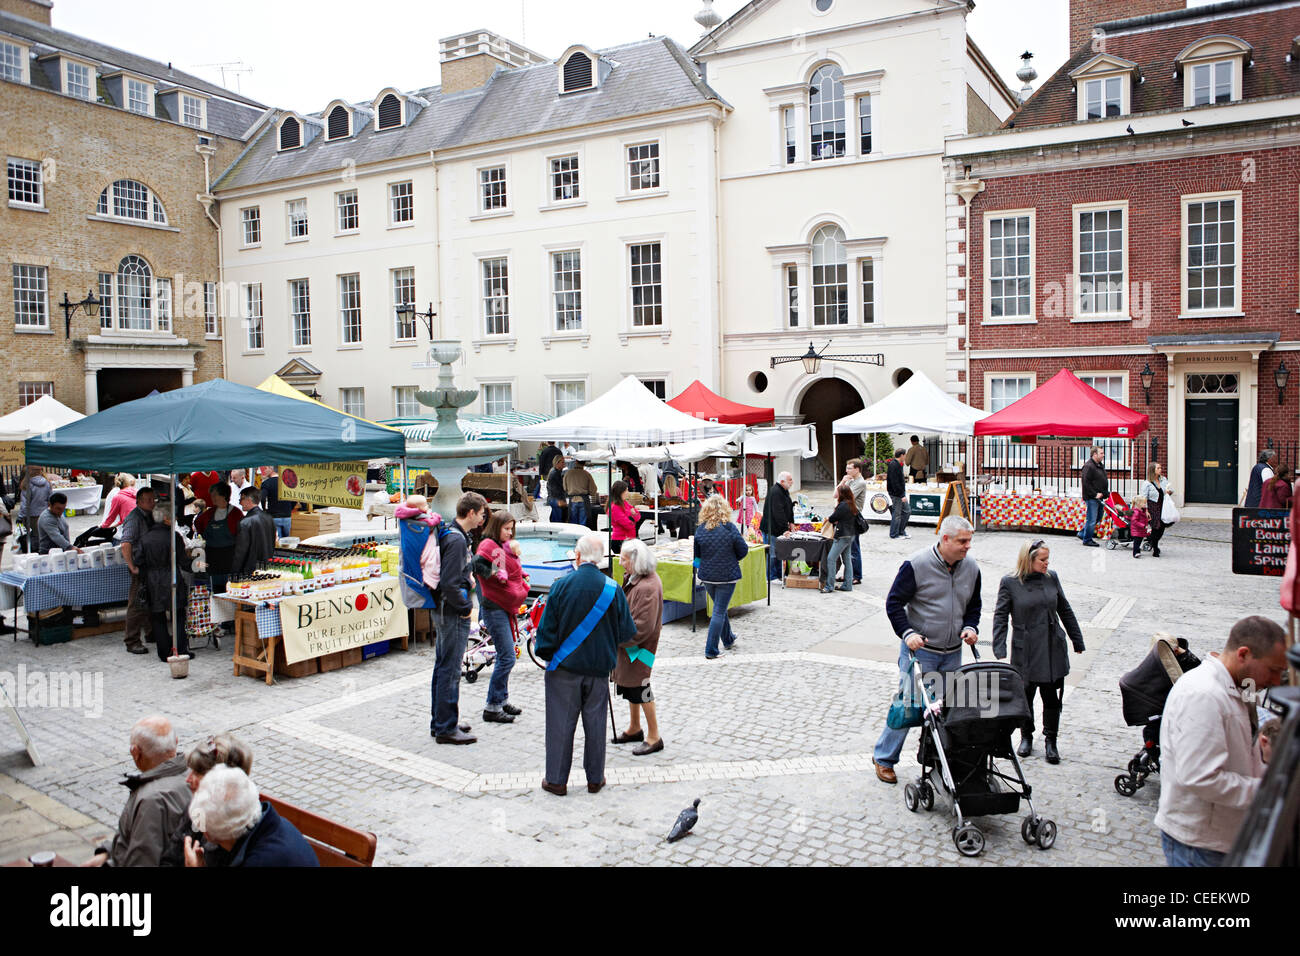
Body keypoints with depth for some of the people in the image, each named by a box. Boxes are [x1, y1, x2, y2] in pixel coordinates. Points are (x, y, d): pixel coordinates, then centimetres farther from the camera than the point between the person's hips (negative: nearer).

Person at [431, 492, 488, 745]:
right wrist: (466, 607, -15)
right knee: (450, 670, -3)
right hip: (454, 613, -11)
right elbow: (449, 584, -25)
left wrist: (468, 576, 12)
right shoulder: (456, 540, -21)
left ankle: (440, 722, 28)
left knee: (442, 667, 17)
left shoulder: (452, 533, 10)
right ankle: (446, 728, 5)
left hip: (445, 611, 11)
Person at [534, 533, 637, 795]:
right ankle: (595, 778, 24)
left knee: (560, 723, 9)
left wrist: (545, 653, 8)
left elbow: (547, 627, -8)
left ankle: (556, 780, 18)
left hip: (564, 667, -2)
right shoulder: (613, 589, -8)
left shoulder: (561, 586, -13)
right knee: (595, 723, 14)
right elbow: (627, 632, -2)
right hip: (599, 667, 2)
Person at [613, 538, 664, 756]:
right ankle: (634, 729, 38)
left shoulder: (648, 587, -27)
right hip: (627, 643, 10)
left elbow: (642, 627, -28)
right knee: (630, 686, 21)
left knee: (639, 688, 0)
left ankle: (654, 737, 13)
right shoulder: (632, 578, 4)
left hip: (640, 646, -10)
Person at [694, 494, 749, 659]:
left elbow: (697, 554, 4)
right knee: (719, 611, 1)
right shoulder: (730, 528, -14)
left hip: (707, 576, 4)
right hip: (727, 575, -4)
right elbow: (743, 550, -5)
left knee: (719, 608, 23)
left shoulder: (700, 529, -6)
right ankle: (710, 650, 0)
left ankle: (728, 639, 39)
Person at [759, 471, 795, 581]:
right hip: (770, 528, -10)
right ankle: (771, 577, 4)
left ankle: (779, 575, 25)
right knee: (772, 553, -4)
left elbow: (789, 507, 21)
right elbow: (778, 513, -27)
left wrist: (791, 522, 11)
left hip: (779, 528, 10)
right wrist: (785, 529, -27)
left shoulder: (785, 491, 11)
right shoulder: (775, 492, -22)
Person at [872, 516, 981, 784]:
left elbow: (973, 605, 18)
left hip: (952, 653, 6)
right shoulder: (916, 565, -14)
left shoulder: (971, 567, 3)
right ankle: (884, 758, 12)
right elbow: (894, 603, -8)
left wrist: (970, 627, 0)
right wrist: (907, 633, -19)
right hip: (919, 649, -5)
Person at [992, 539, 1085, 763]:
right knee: (1025, 695, 10)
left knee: (1052, 698, 5)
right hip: (1025, 651, -2)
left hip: (1053, 650, 2)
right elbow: (1000, 617, -4)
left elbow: (1065, 611, 14)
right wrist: (999, 649, -12)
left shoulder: (1052, 578, 4)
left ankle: (1050, 741, 21)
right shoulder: (1010, 583, -6)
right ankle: (1026, 736, 30)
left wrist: (1077, 641, 18)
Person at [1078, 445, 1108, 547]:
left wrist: (1106, 493, 13)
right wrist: (1094, 494, -19)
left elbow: (1104, 481, 24)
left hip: (1099, 497, 10)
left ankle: (1082, 534, 28)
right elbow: (1086, 483, -21)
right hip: (1091, 498, -10)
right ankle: (1087, 540, 6)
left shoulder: (1100, 465, 15)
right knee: (1091, 520, -4)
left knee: (1097, 517, 17)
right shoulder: (1088, 466, -16)